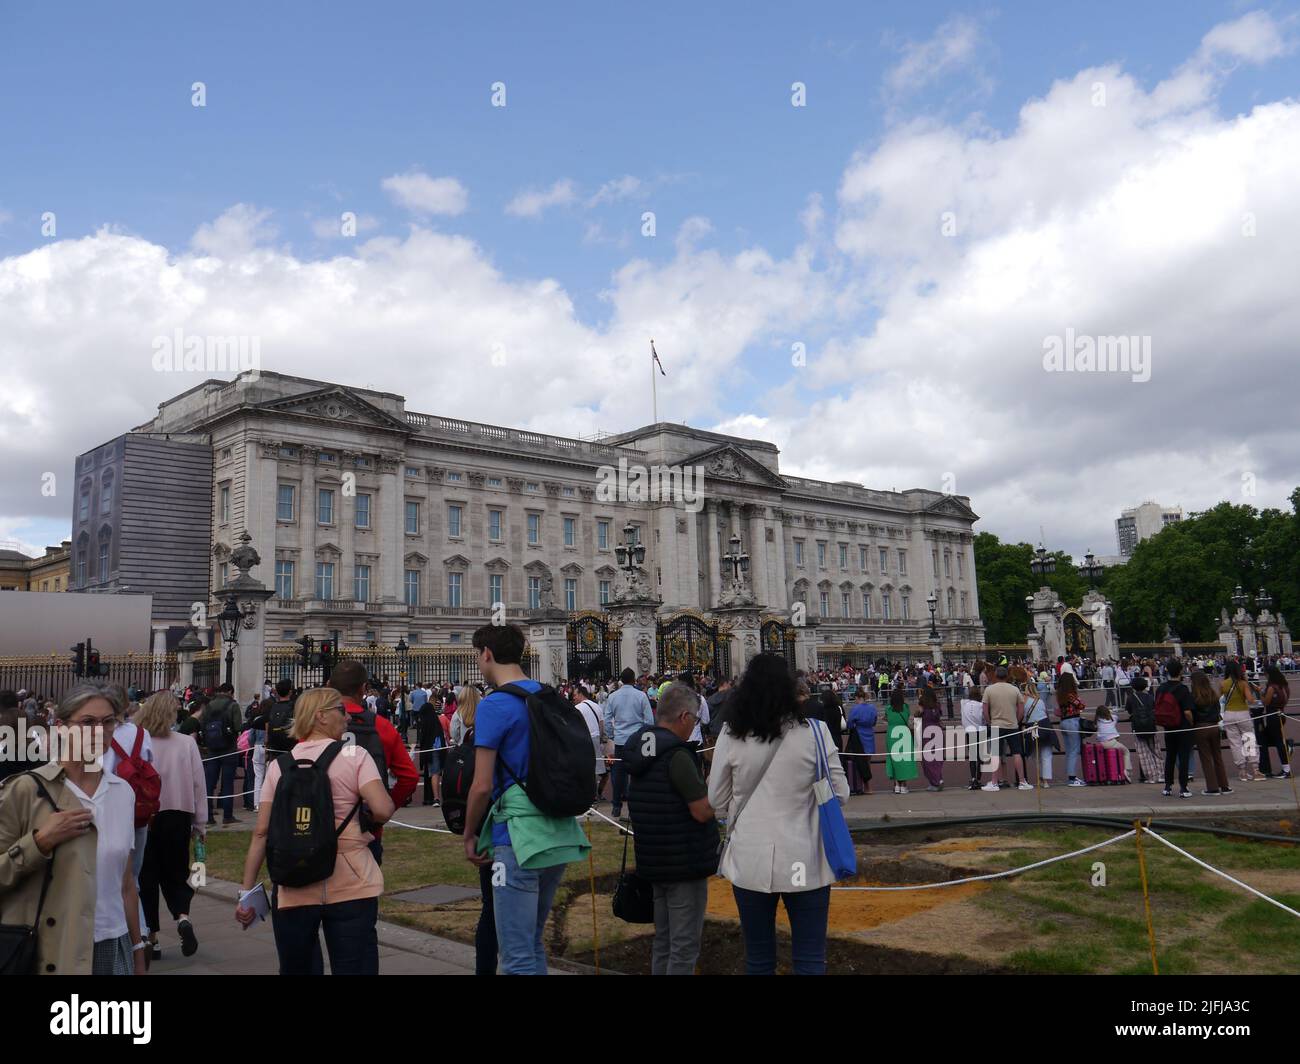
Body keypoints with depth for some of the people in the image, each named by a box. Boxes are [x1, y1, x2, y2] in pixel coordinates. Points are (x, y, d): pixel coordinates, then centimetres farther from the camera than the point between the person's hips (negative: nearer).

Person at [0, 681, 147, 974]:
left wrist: (138, 950, 11)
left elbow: (126, 882, 10)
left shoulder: (123, 791, 4)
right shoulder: (27, 789, -10)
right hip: (49, 954, -4)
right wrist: (41, 841, -18)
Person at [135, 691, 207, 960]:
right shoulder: (187, 743, -6)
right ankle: (182, 917, -9)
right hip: (178, 817, 1)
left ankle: (151, 938, 17)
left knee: (147, 877, 13)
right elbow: (198, 784, -3)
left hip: (143, 818, -1)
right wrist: (200, 822, 6)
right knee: (175, 873, 16)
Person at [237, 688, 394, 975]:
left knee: (296, 968, 18)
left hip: (293, 889, 3)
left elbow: (261, 832, 2)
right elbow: (383, 810, -14)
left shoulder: (279, 765, 6)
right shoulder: (355, 755, -3)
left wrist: (247, 891, 6)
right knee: (355, 968, 3)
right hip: (350, 887, -3)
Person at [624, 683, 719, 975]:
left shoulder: (640, 748, 7)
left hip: (655, 860, 9)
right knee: (684, 945, 0)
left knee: (663, 940, 19)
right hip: (685, 862, -9)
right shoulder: (677, 755, -21)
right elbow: (703, 811, -22)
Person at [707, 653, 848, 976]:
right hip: (804, 860, -2)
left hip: (749, 860, 2)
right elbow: (840, 794, -3)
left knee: (758, 959, 15)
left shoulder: (731, 736, -6)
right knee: (810, 960, 9)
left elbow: (717, 800, 3)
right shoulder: (813, 731, -11)